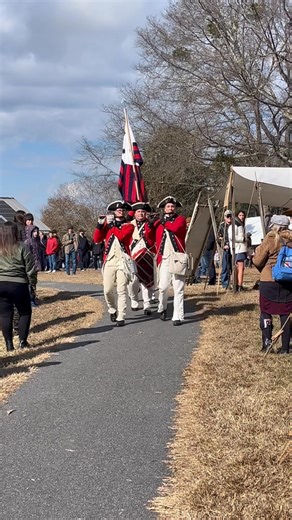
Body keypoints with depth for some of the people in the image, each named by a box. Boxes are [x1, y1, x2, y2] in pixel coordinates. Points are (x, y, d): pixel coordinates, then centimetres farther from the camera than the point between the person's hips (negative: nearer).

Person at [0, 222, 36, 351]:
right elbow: (30, 269, -5)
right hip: (18, 284, -3)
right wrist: (32, 282, 9)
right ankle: (22, 341, 7)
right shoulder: (22, 247, -6)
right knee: (25, 312, 12)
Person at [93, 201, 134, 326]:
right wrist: (100, 225, -6)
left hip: (123, 261, -2)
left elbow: (121, 236, -14)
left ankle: (120, 318, -4)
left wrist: (112, 224, -9)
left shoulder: (129, 226, 7)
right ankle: (113, 310, 25)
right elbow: (97, 239, 5)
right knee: (108, 290, -1)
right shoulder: (107, 225, 15)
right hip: (109, 261, 3)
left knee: (121, 291, -6)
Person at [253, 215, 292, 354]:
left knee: (266, 311, 10)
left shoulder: (270, 239, -10)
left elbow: (257, 261, -7)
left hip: (269, 281, -3)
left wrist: (258, 251, 12)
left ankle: (267, 339, -5)